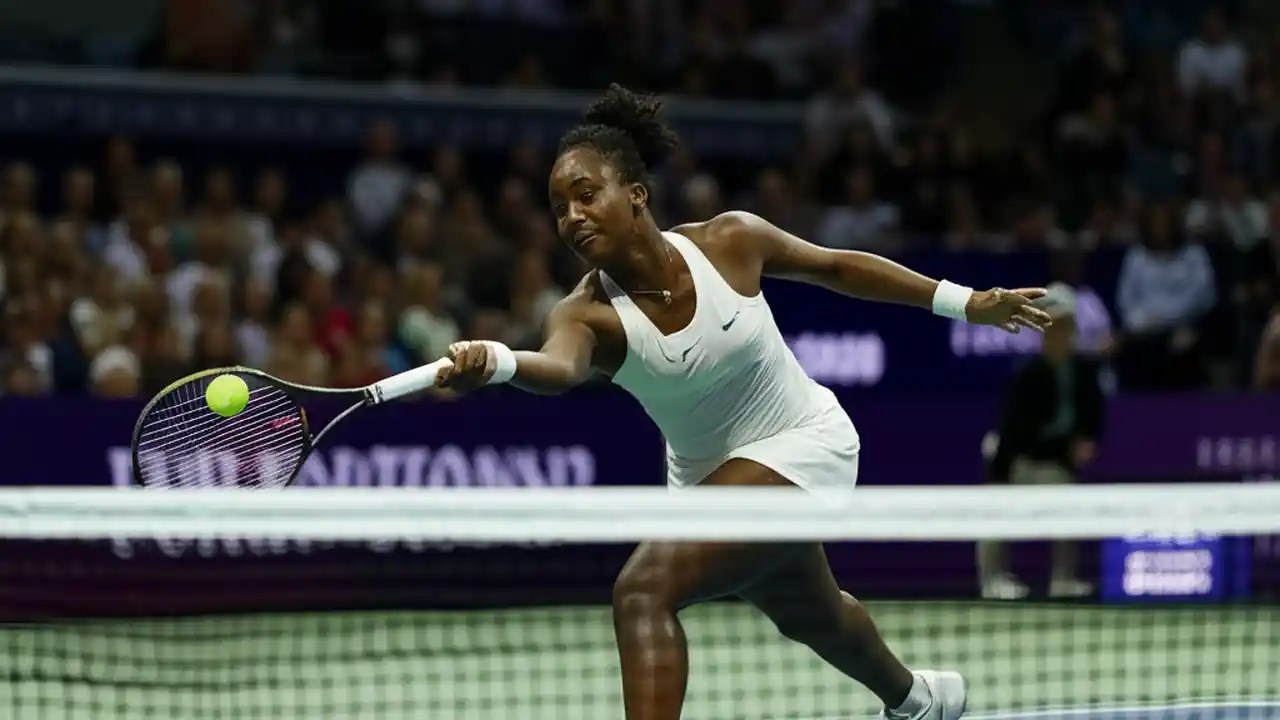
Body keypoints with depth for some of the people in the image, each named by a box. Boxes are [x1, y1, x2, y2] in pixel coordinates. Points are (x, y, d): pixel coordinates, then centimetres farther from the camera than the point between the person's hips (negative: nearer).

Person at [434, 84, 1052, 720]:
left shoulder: (730, 240, -21)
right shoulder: (589, 313, -22)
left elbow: (833, 266, -2)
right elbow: (558, 368, -46)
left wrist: (963, 303, 2)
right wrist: (495, 362, -71)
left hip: (803, 444, -4)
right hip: (708, 473, 5)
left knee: (643, 590, -26)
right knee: (811, 618, 31)